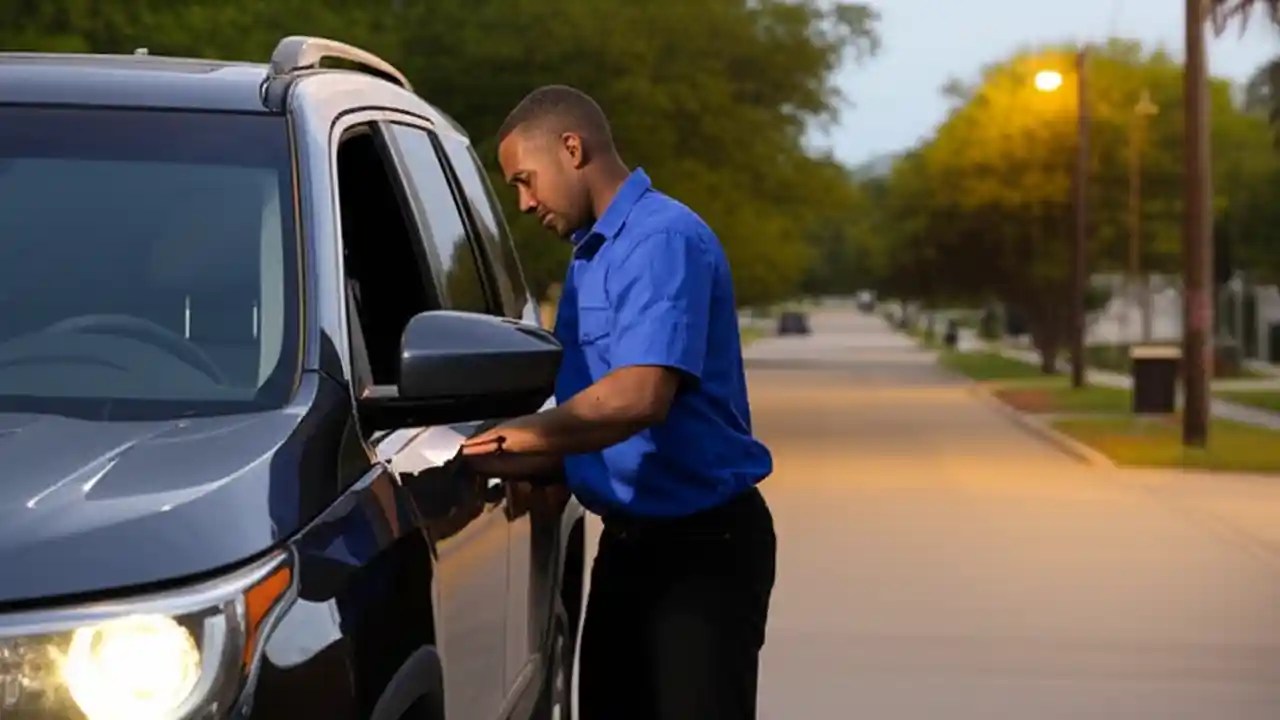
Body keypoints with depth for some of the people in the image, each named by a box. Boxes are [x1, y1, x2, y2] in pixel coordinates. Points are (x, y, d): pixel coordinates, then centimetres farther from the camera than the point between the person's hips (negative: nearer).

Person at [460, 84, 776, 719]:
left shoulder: (663, 239, -17)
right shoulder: (589, 256, 16)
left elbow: (640, 397, -30)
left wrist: (516, 436, -23)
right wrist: (498, 461, 3)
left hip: (702, 545, -10)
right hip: (628, 540, 10)